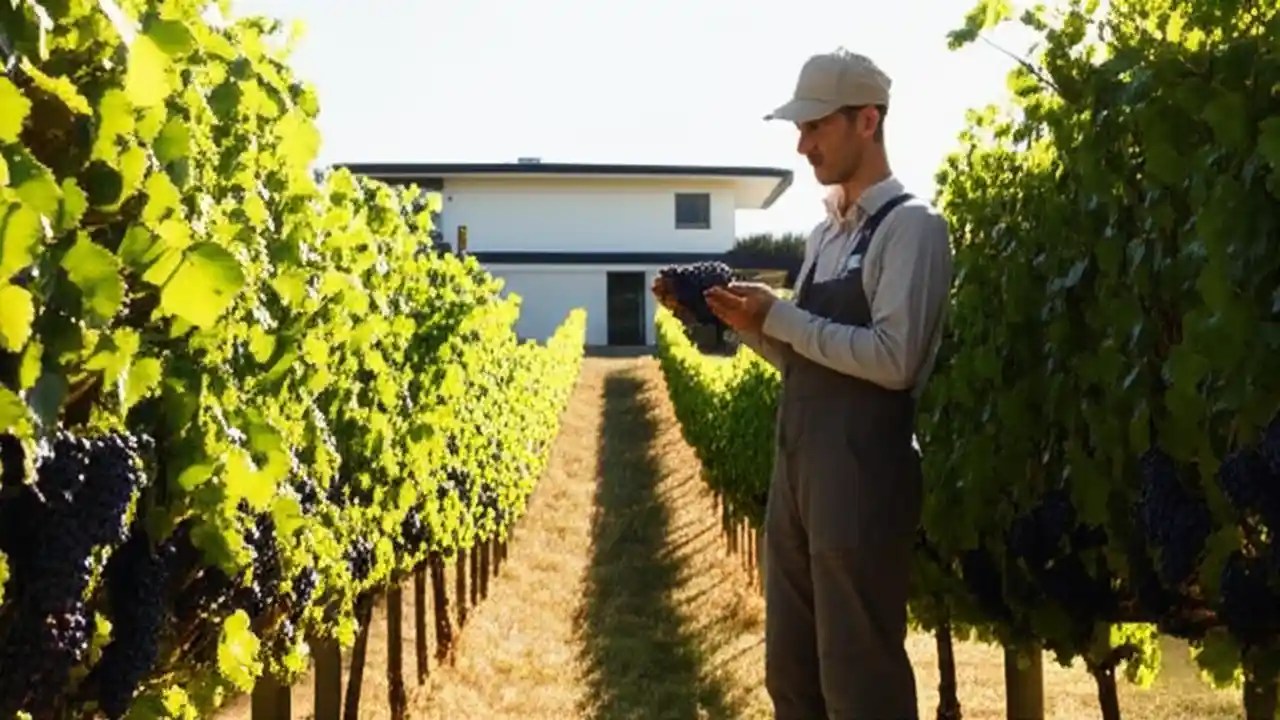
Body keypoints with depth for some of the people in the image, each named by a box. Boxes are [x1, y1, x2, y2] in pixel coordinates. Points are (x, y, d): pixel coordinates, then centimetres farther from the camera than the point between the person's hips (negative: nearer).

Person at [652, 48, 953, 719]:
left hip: (861, 473, -8)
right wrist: (747, 324, 3)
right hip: (796, 466, 8)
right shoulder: (824, 234, 16)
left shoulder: (911, 223, -9)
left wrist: (778, 316, -16)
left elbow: (894, 360, -19)